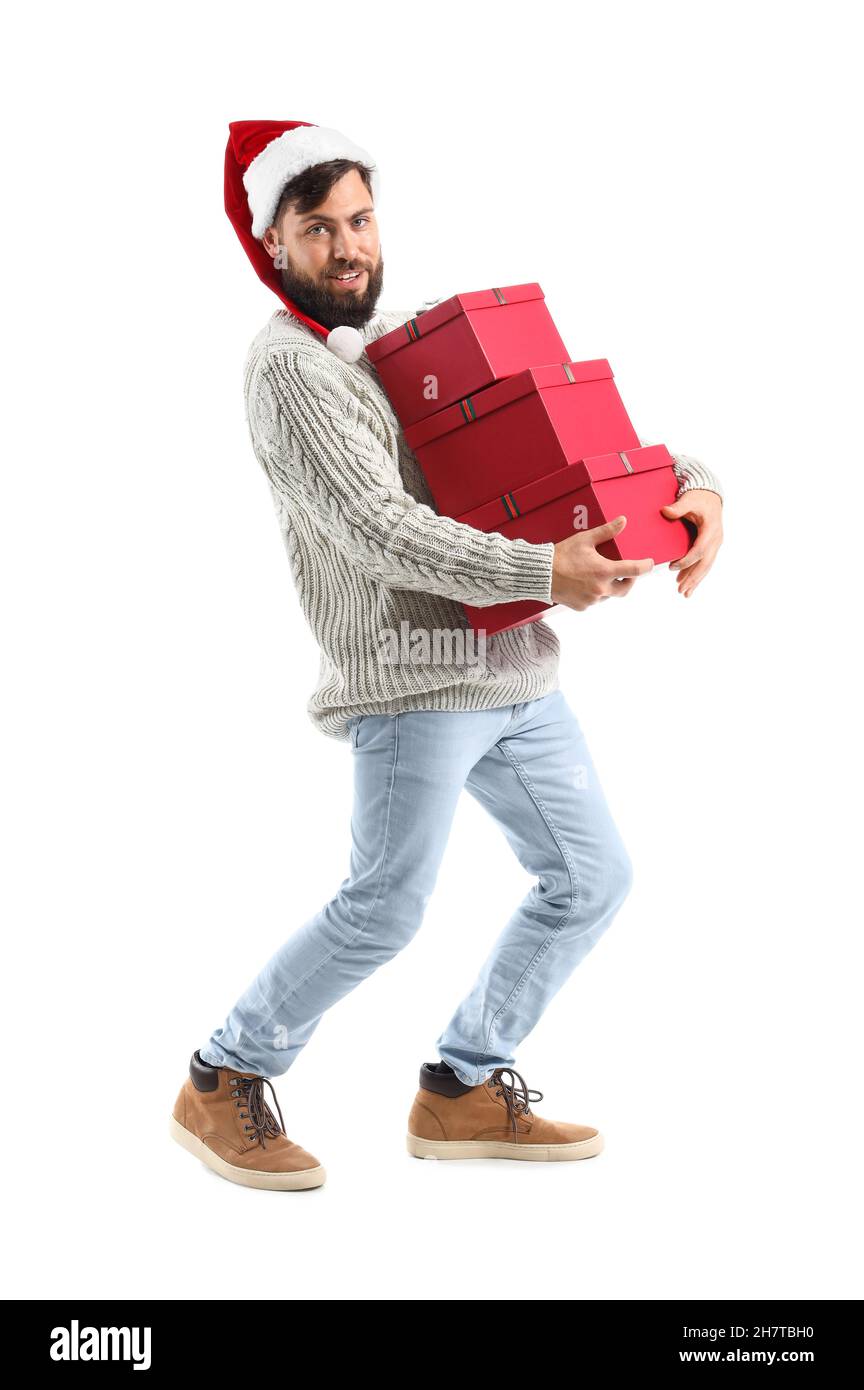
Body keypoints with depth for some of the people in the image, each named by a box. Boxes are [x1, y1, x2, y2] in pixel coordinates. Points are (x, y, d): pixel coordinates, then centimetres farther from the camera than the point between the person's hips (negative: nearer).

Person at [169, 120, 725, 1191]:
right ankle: (221, 1088, 8)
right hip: (411, 670, -8)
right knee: (385, 909, -12)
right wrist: (541, 572, -28)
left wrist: (691, 485, 1)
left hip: (513, 669, 8)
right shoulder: (289, 367, -7)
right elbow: (378, 528, -19)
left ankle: (462, 1093, 19)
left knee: (592, 877, 9)